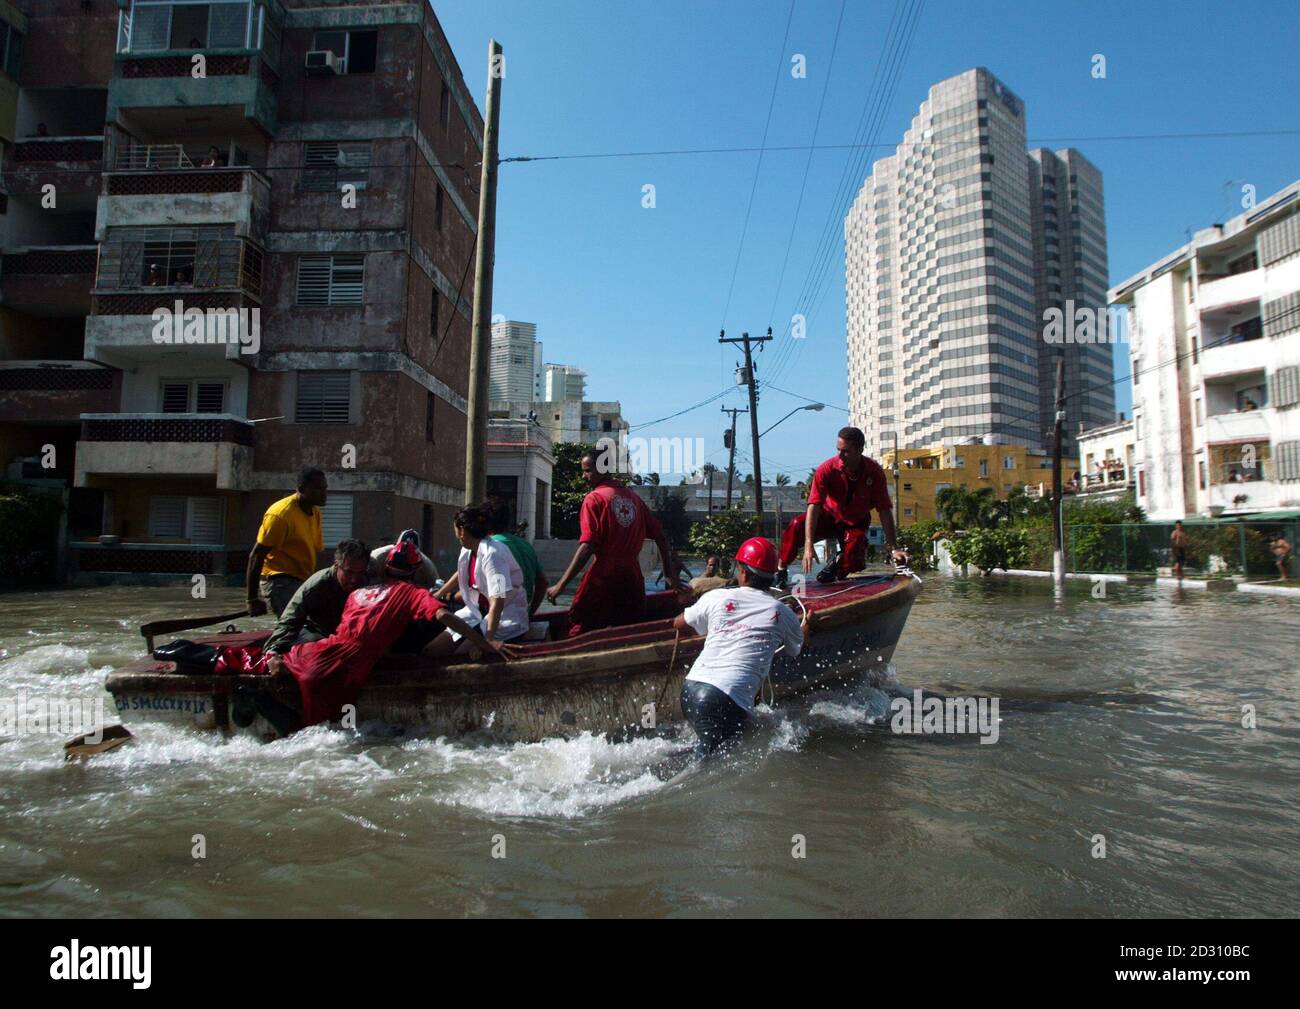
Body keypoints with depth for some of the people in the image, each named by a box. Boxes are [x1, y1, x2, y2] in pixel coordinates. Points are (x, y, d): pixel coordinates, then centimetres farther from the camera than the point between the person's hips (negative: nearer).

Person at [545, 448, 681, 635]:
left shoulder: (595, 498, -6)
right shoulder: (633, 498, 12)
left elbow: (587, 547, -15)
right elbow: (660, 537, 13)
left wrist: (560, 585, -14)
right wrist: (670, 575, 20)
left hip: (602, 578, -5)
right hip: (632, 578, 6)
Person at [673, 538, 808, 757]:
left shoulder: (716, 597, 9)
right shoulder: (783, 613, 8)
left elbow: (679, 624, 25)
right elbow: (797, 648, 30)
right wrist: (804, 627, 52)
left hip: (691, 688, 4)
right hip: (729, 701, -4)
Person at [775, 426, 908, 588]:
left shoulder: (874, 471, -21)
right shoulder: (827, 469, -25)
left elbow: (885, 510, -18)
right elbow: (814, 506, -31)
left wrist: (893, 549, -22)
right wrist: (808, 546, -41)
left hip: (856, 524, 1)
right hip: (829, 516, 0)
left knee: (854, 562, -25)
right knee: (796, 525, -30)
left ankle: (838, 567, 12)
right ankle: (781, 570, -11)